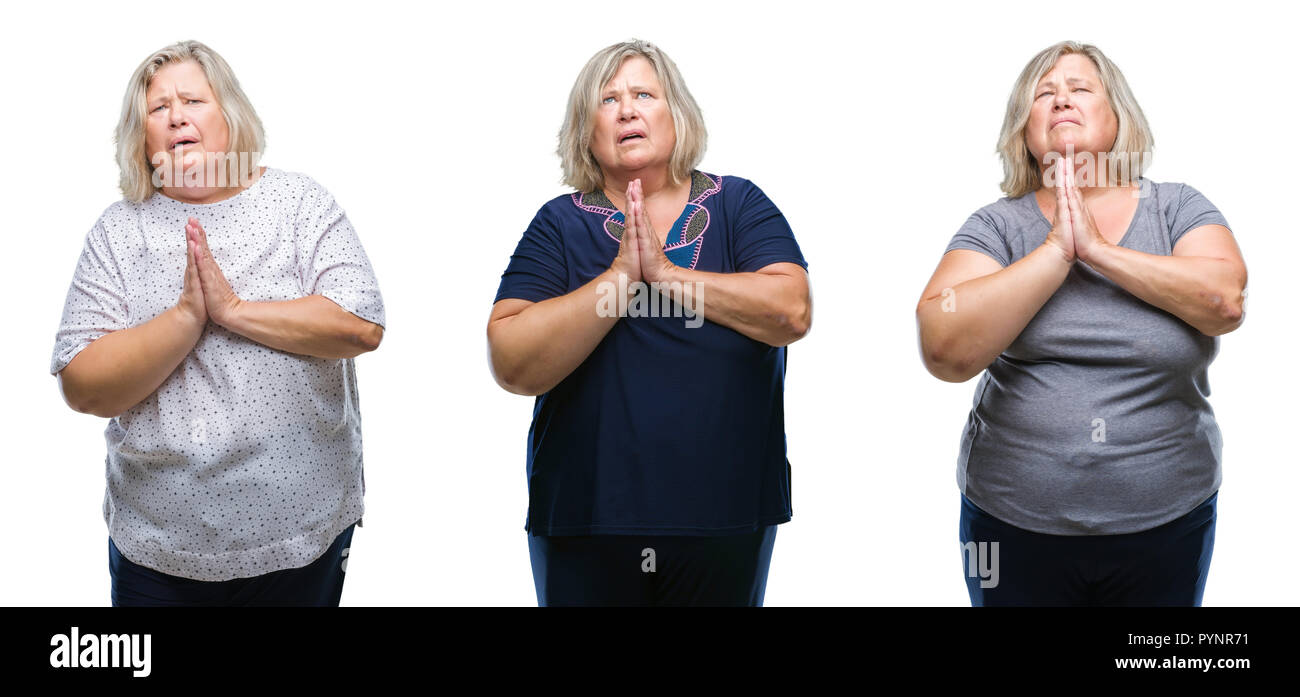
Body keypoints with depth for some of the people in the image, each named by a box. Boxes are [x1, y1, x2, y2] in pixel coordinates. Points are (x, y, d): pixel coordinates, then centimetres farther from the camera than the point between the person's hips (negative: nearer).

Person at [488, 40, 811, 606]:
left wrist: (664, 273, -15)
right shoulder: (561, 224, 0)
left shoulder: (738, 205, 2)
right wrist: (619, 277, -17)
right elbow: (513, 367, -11)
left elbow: (792, 312, -14)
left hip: (728, 516, 1)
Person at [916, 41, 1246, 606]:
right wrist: (1058, 250, -17)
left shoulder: (1179, 209, 2)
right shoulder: (996, 227, -2)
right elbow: (946, 351, -18)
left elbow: (1225, 302, -18)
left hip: (1167, 521, 1)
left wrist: (1096, 247, -15)